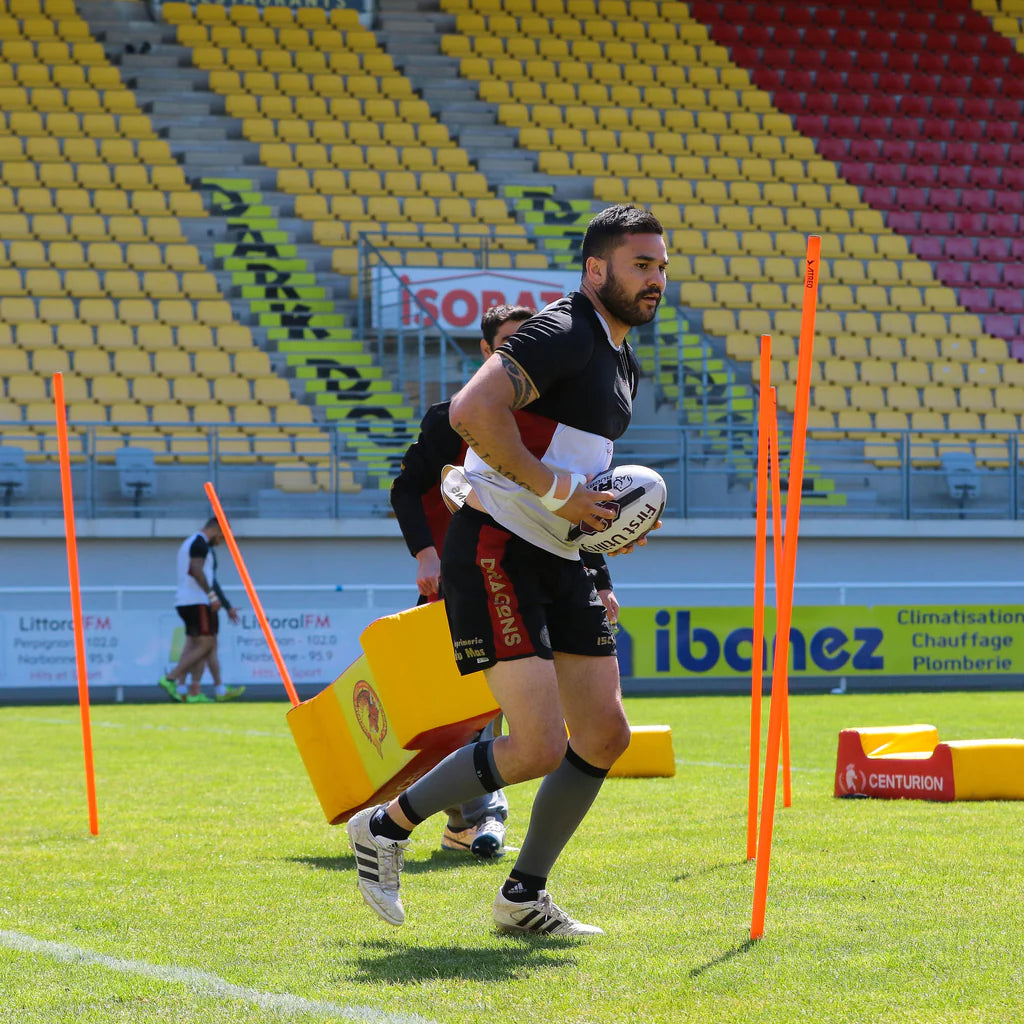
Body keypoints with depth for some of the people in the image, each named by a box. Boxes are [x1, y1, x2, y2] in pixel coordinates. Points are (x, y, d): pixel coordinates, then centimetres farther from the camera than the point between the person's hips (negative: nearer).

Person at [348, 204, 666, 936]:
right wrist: (555, 489, -23)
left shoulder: (624, 365, 17)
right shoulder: (561, 334, -14)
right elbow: (472, 412, -28)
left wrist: (609, 514, 10)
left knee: (606, 736, 5)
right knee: (540, 748, -15)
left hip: (560, 563, 10)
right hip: (496, 553, -10)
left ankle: (524, 896, 19)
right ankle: (387, 827, 5)